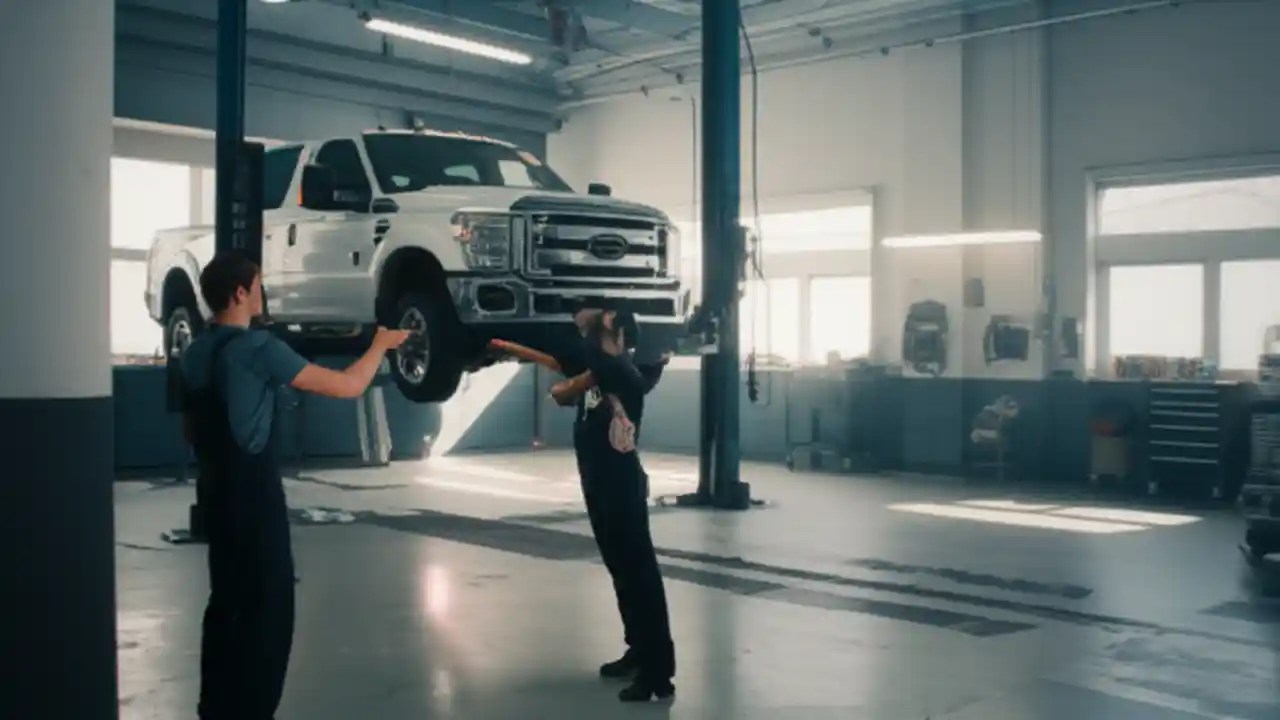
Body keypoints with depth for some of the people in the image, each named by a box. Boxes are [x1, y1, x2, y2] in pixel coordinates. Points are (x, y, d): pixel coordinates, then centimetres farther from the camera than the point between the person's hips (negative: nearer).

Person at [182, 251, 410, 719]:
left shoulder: (195, 352, 10)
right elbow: (348, 387, -15)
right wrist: (382, 344, 0)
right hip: (254, 491, -9)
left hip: (217, 490, 9)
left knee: (227, 599, 16)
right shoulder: (258, 347, -16)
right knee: (268, 605, -2)